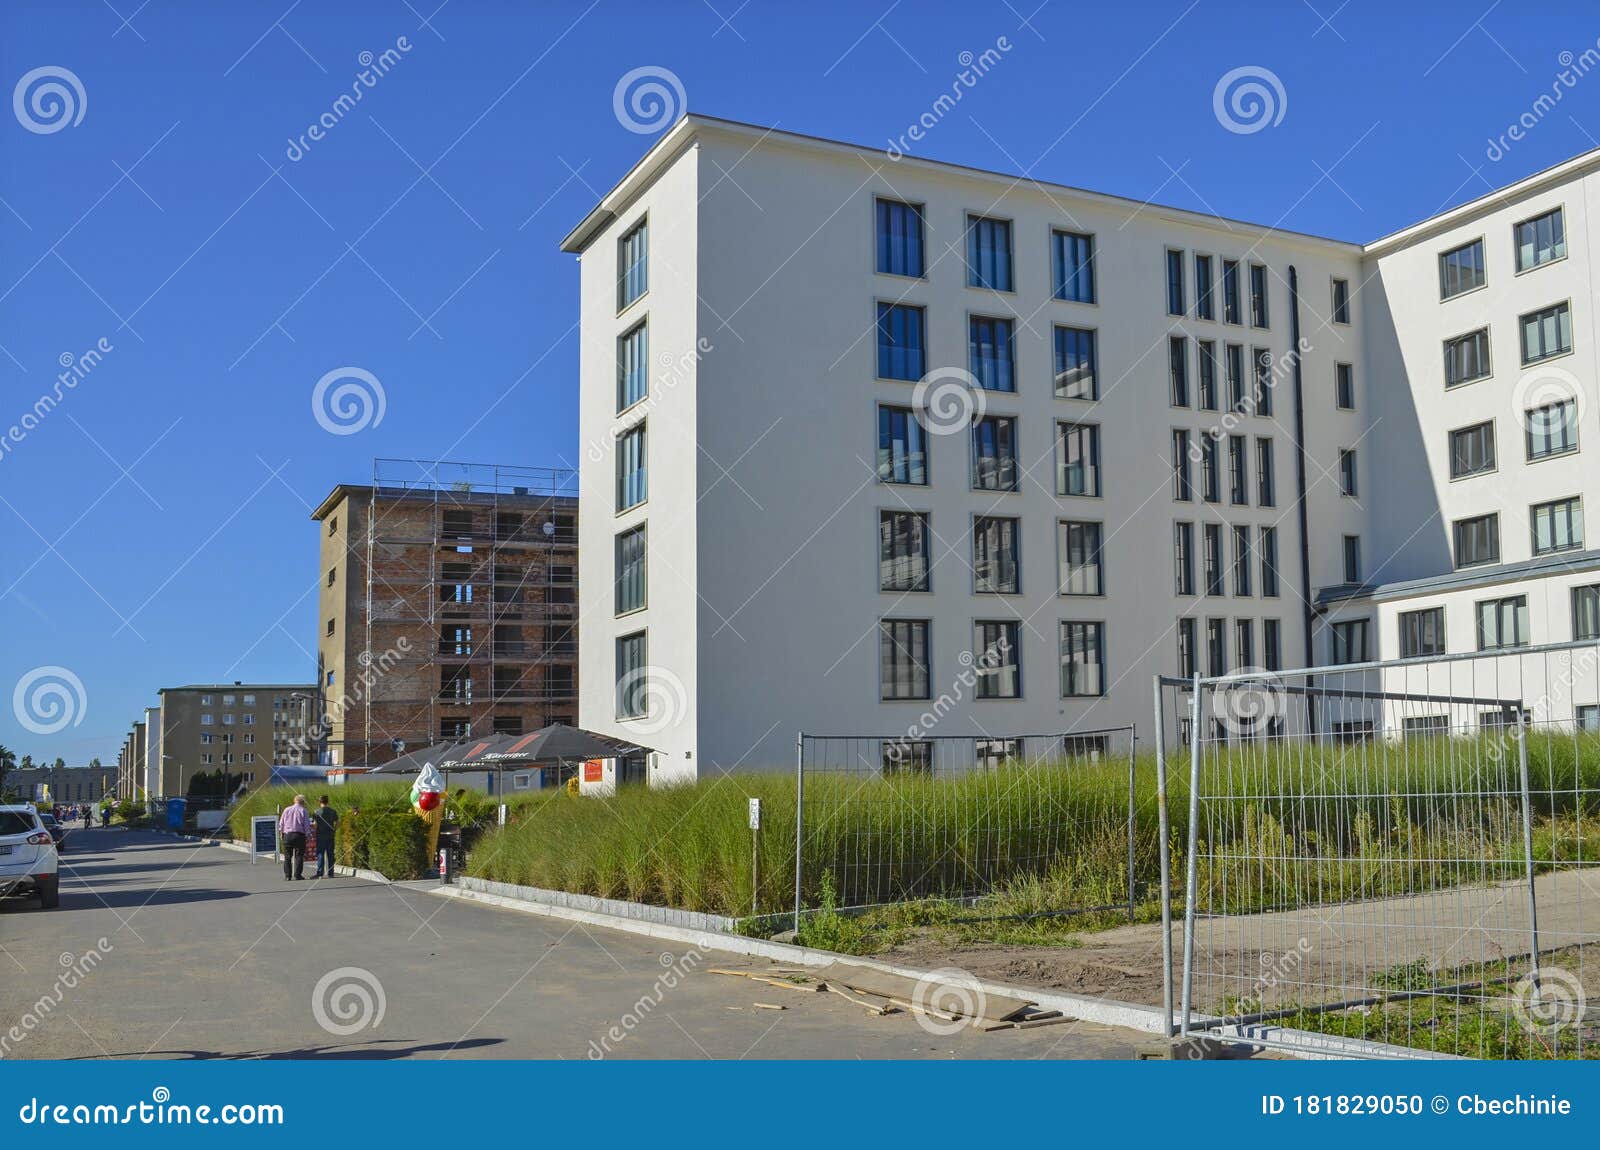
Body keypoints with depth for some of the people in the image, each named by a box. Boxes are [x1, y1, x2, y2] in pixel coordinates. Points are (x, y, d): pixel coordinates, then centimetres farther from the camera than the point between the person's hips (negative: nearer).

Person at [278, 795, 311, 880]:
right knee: (299, 856, 1)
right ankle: (297, 874, -3)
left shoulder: (287, 810, 8)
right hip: (299, 835, -3)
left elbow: (281, 823, 10)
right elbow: (307, 825, -3)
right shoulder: (304, 811, 0)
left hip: (287, 835, 3)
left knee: (287, 856, 8)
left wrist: (281, 832, 20)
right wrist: (308, 834, 2)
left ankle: (287, 875, 6)